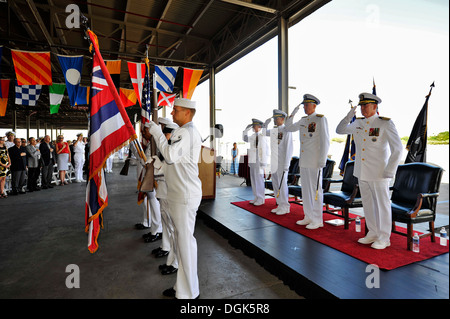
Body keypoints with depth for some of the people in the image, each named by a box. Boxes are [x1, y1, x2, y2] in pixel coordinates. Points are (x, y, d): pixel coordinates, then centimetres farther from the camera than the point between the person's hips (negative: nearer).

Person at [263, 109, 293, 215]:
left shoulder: (286, 131, -9)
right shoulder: (274, 130, 13)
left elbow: (289, 148, -14)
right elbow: (264, 132, 32)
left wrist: (286, 164, -19)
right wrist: (266, 123, 12)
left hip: (282, 162, -8)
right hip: (274, 162, 8)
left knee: (282, 184, -3)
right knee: (275, 184, 11)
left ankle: (285, 207, 8)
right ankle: (280, 205, 22)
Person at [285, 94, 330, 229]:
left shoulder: (321, 119, -8)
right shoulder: (303, 120, 13)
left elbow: (325, 141, -12)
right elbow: (288, 128, 23)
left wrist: (322, 160, -16)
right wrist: (292, 114, 11)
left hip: (315, 162, -8)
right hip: (303, 161, 8)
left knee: (316, 190, -1)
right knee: (305, 189, 13)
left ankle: (317, 220, 11)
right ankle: (308, 217, 25)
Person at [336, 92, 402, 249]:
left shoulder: (386, 123, -9)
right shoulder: (358, 123, 8)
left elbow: (397, 149, -11)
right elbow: (339, 130, 14)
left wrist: (389, 171, -14)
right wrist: (349, 115, -1)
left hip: (378, 173, -6)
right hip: (361, 172, 6)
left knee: (382, 204, 5)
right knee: (367, 203, 14)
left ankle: (384, 238, 19)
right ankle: (372, 233, 28)